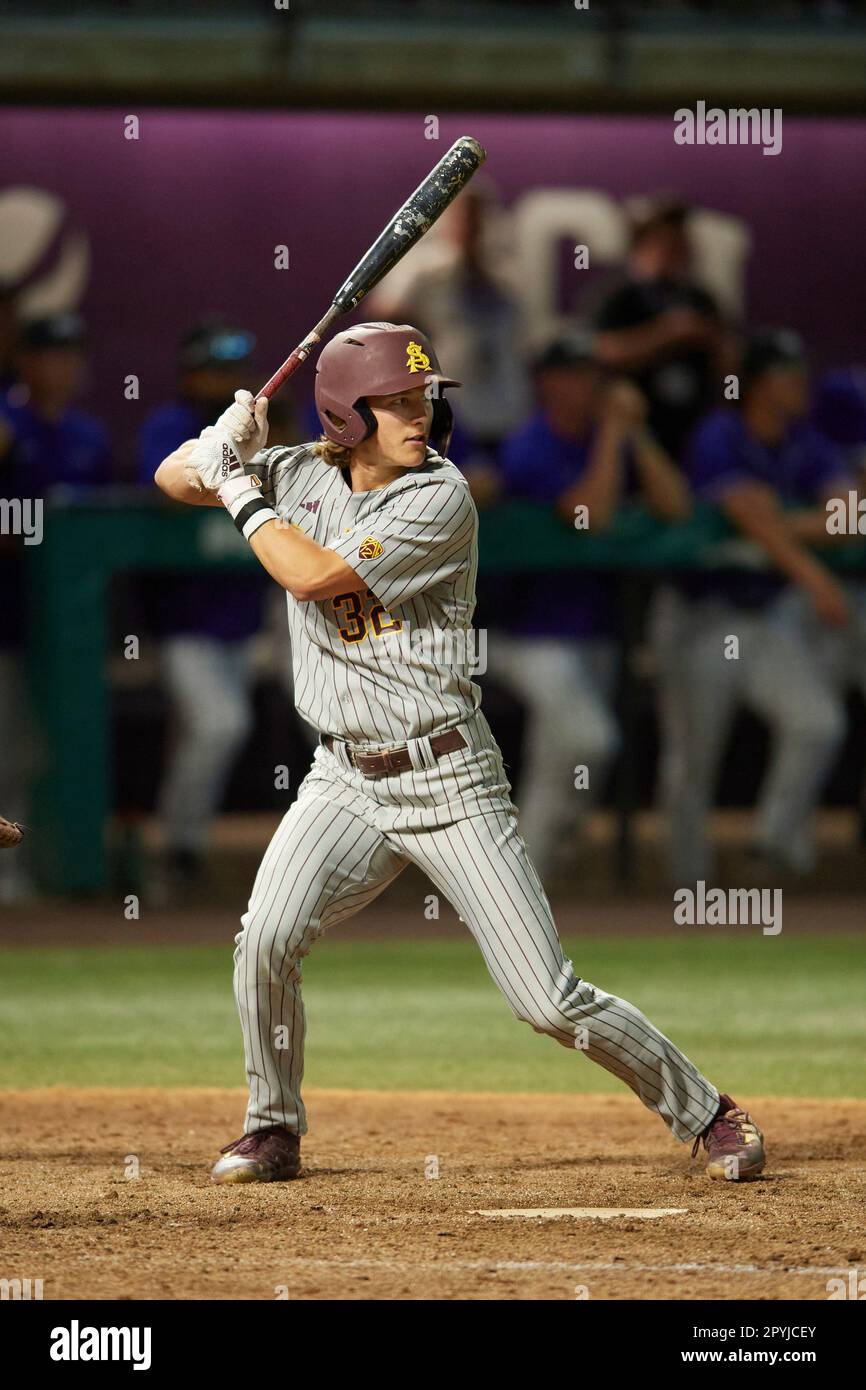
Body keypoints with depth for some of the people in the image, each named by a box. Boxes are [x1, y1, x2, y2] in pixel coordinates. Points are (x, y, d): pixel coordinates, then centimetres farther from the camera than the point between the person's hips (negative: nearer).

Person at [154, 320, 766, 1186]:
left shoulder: (440, 499, -14)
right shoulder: (304, 476, 4)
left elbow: (313, 576, -20)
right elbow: (174, 479, 10)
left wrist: (241, 494, -9)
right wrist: (228, 449, -10)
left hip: (452, 785, -4)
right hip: (346, 784, 4)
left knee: (550, 1002, -7)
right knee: (266, 941, -18)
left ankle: (704, 1113, 11)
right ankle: (272, 1130, 5)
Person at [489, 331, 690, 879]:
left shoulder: (612, 441, 7)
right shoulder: (529, 450, -13)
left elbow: (675, 506, -4)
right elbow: (592, 514, -26)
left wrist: (633, 431, -8)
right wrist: (611, 429, -20)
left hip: (596, 626, 7)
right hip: (534, 632, -7)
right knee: (588, 737, -24)